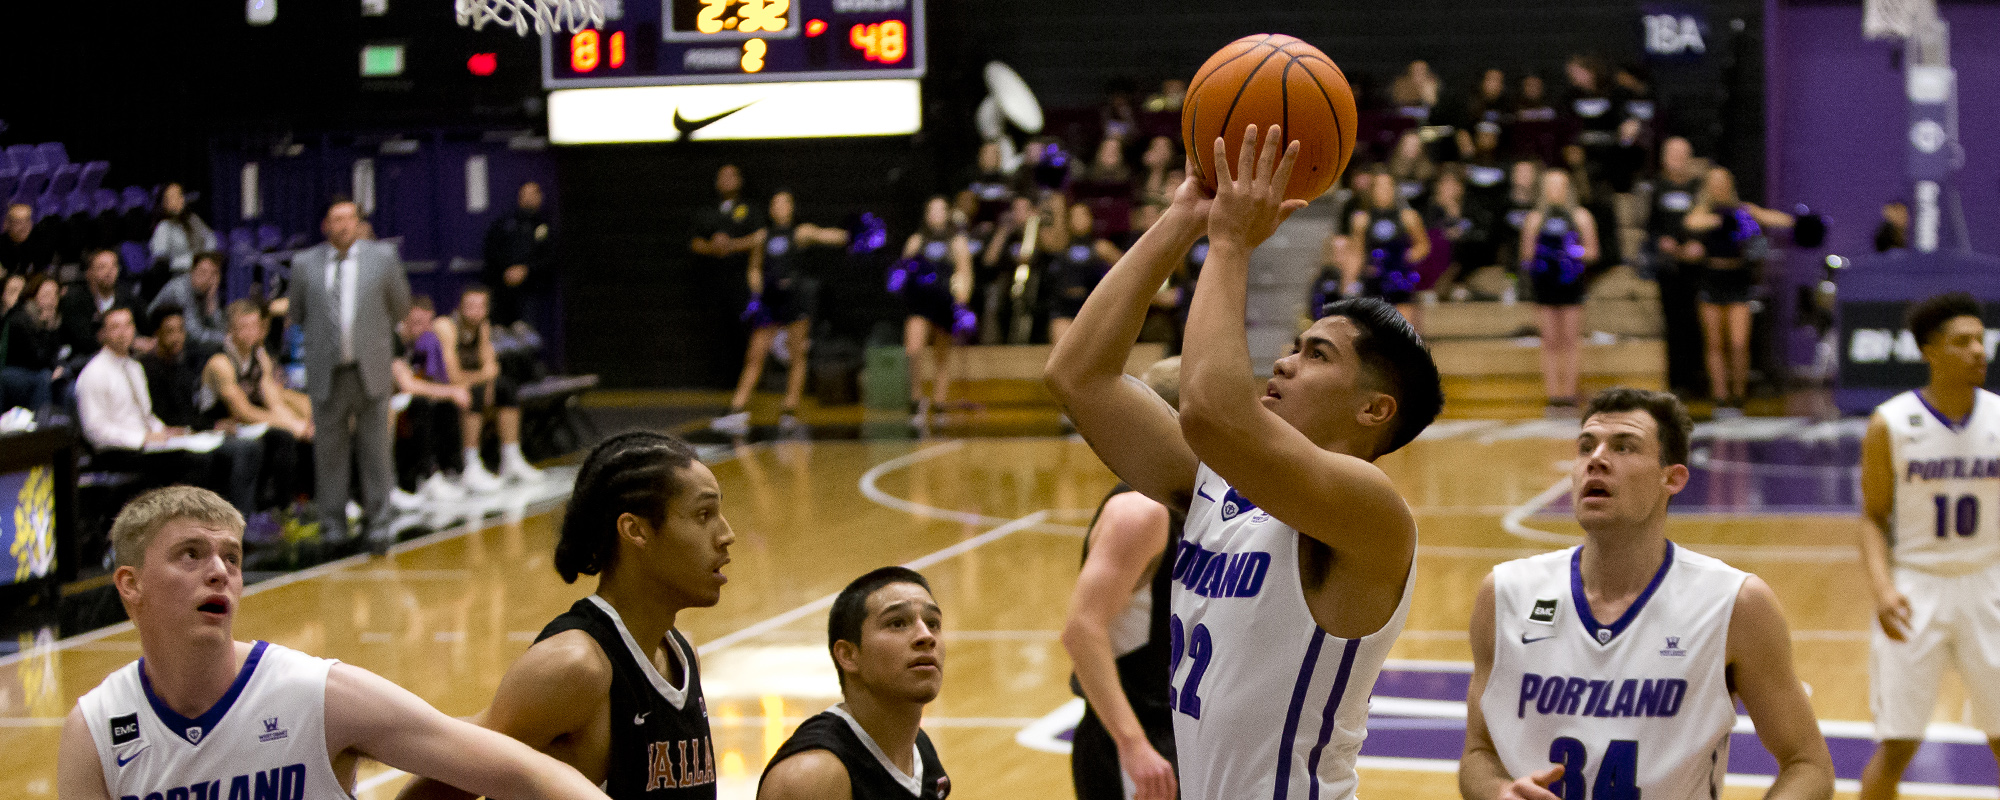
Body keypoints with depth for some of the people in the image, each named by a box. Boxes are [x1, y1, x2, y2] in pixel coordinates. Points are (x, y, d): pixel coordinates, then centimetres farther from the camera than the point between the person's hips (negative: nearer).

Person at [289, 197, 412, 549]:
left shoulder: (382, 257, 3)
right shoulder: (305, 263, 4)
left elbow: (400, 306, 14)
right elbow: (297, 314, 16)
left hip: (371, 371, 0)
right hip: (327, 373, 1)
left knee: (375, 451, 1)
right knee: (330, 451, 4)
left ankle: (376, 522, 9)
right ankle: (333, 524, 12)